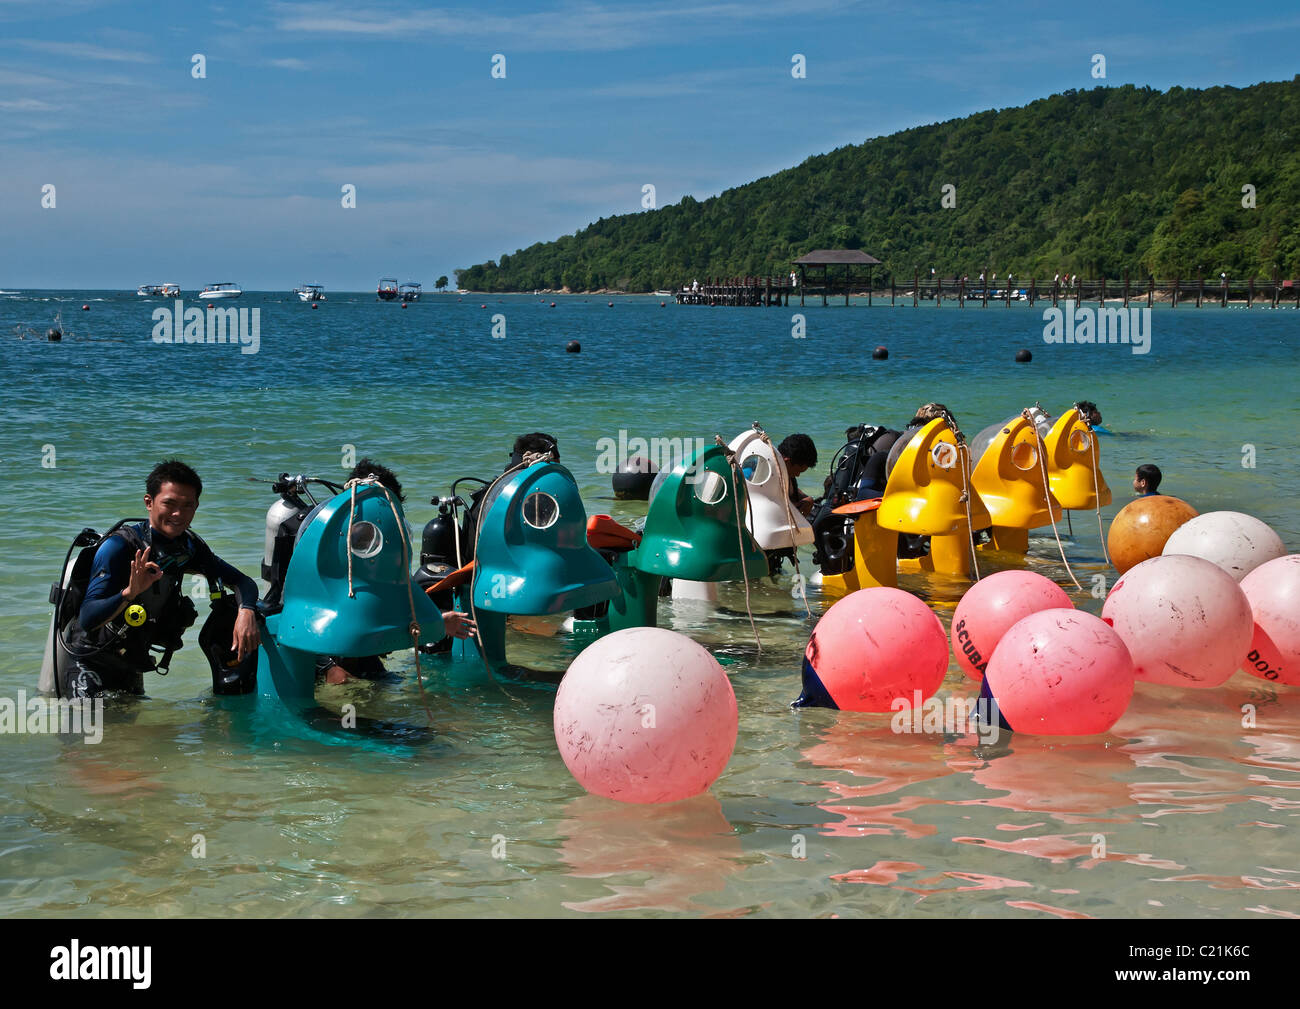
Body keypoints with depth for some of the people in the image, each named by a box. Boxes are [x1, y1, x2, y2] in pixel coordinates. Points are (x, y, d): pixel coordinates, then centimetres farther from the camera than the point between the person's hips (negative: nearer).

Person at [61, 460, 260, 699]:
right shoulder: (119, 547, -23)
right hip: (88, 664, -6)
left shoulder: (189, 547, -3)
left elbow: (242, 581, 0)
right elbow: (87, 619, -30)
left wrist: (246, 612, -23)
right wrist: (129, 593, -48)